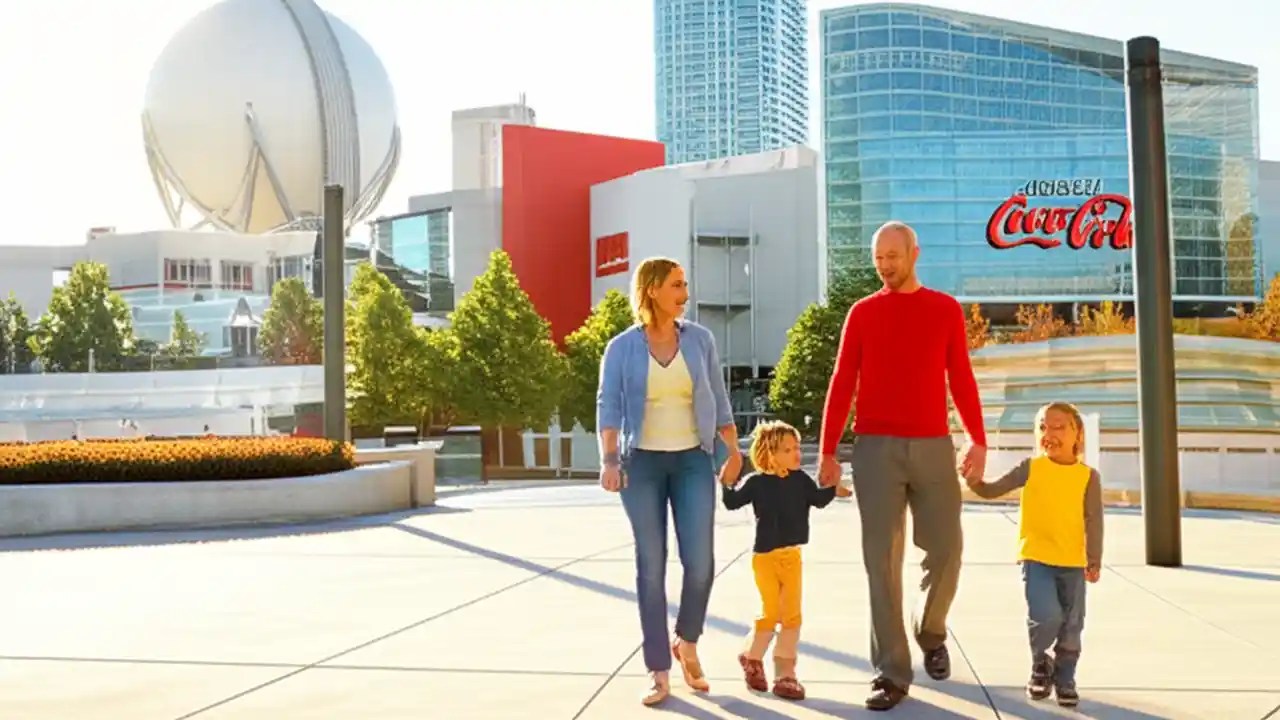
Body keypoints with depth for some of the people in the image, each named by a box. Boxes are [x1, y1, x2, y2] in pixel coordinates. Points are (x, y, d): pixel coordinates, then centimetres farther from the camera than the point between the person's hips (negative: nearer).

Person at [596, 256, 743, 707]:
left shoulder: (699, 338, 4)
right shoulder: (622, 347, -2)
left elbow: (718, 399, 9)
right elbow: (609, 407, -9)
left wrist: (733, 450, 6)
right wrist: (609, 460, -22)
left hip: (692, 460, 2)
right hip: (643, 463, -1)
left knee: (700, 562, -7)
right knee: (651, 567, -1)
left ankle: (687, 643, 22)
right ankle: (659, 673, 7)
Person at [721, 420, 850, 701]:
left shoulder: (800, 479, 2)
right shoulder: (757, 483, -10)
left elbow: (818, 499, 12)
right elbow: (732, 503, -8)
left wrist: (834, 488, -2)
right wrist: (728, 484, -24)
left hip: (792, 556, 4)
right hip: (765, 557, -4)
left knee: (792, 614, 3)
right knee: (771, 614, -2)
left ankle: (785, 674, 12)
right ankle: (752, 658, 25)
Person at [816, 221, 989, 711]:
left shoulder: (946, 309, 8)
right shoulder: (862, 312, 7)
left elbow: (961, 380, 8)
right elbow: (841, 384, 5)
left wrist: (977, 440, -1)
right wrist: (827, 450, 1)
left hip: (934, 446, 1)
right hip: (875, 447, -1)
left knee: (946, 550, 3)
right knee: (882, 560, -3)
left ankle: (931, 633, 32)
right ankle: (892, 673, 2)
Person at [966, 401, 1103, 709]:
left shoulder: (1089, 476, -1)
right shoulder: (1031, 468, -1)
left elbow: (1094, 521, 0)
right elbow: (992, 490, 1)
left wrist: (1094, 560, -4)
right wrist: (974, 481, -19)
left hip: (1073, 562, 2)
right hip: (1036, 557, -2)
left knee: (1072, 624, 10)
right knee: (1045, 616, -15)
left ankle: (1064, 678, 30)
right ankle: (1040, 663, 14)